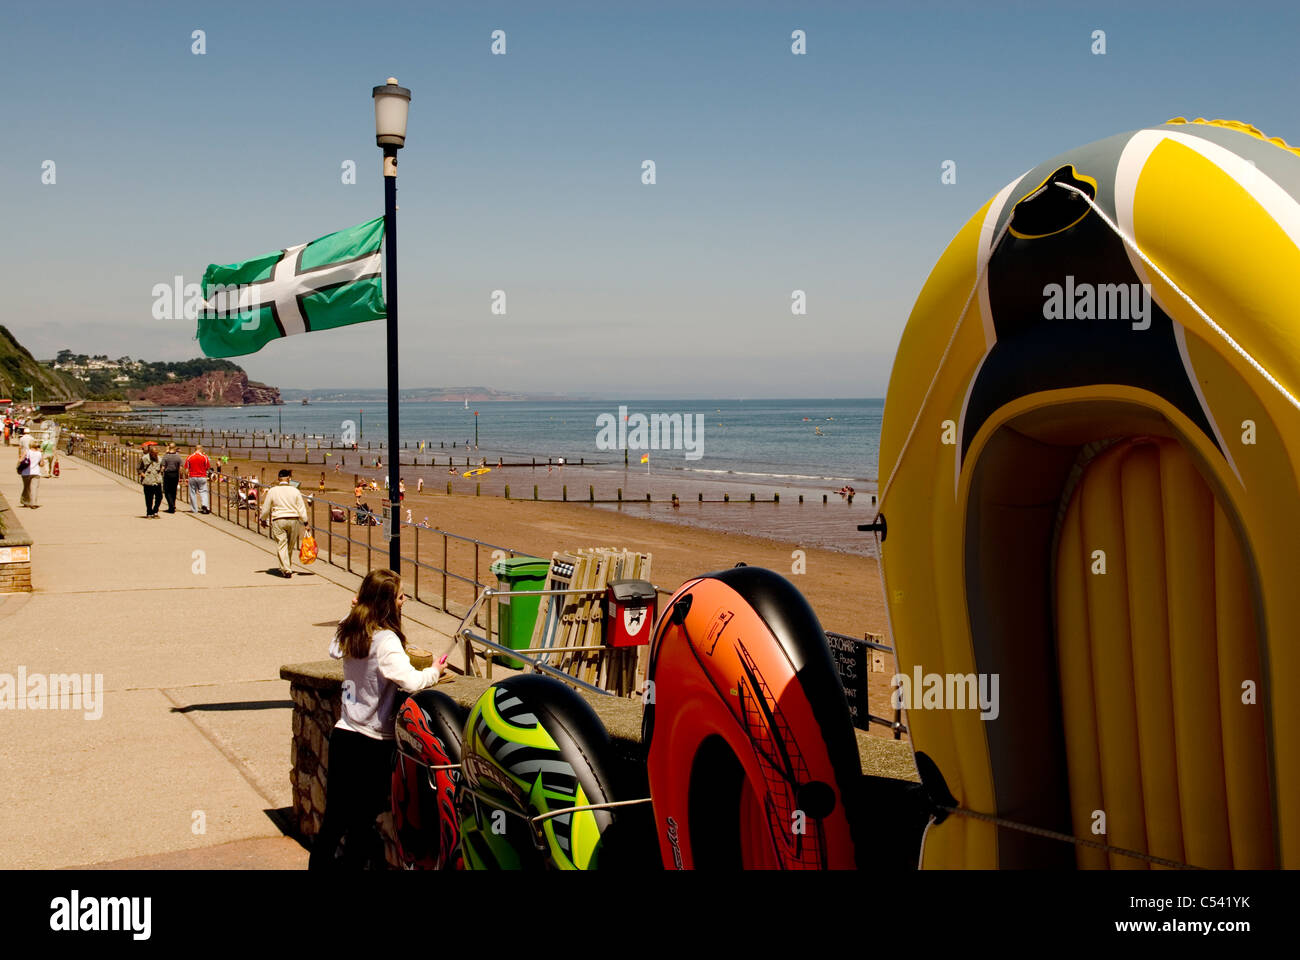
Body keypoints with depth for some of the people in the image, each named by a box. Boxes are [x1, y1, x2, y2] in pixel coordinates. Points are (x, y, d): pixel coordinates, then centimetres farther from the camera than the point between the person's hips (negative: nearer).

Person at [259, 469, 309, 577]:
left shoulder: (272, 491, -3)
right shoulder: (294, 491, -1)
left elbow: (266, 508, 4)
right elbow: (301, 508, 0)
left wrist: (263, 520, 20)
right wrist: (305, 523, 6)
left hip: (278, 521, -2)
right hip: (293, 520, 2)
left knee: (281, 546, 0)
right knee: (291, 546, 16)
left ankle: (286, 570, -9)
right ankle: (286, 568, 28)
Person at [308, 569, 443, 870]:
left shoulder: (348, 632, 2)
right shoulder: (385, 640, -20)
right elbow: (410, 681, -32)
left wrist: (352, 614, 20)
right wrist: (434, 671, -12)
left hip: (342, 735, 7)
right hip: (372, 744, -7)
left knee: (334, 817, 16)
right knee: (363, 822, 6)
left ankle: (320, 863, 23)